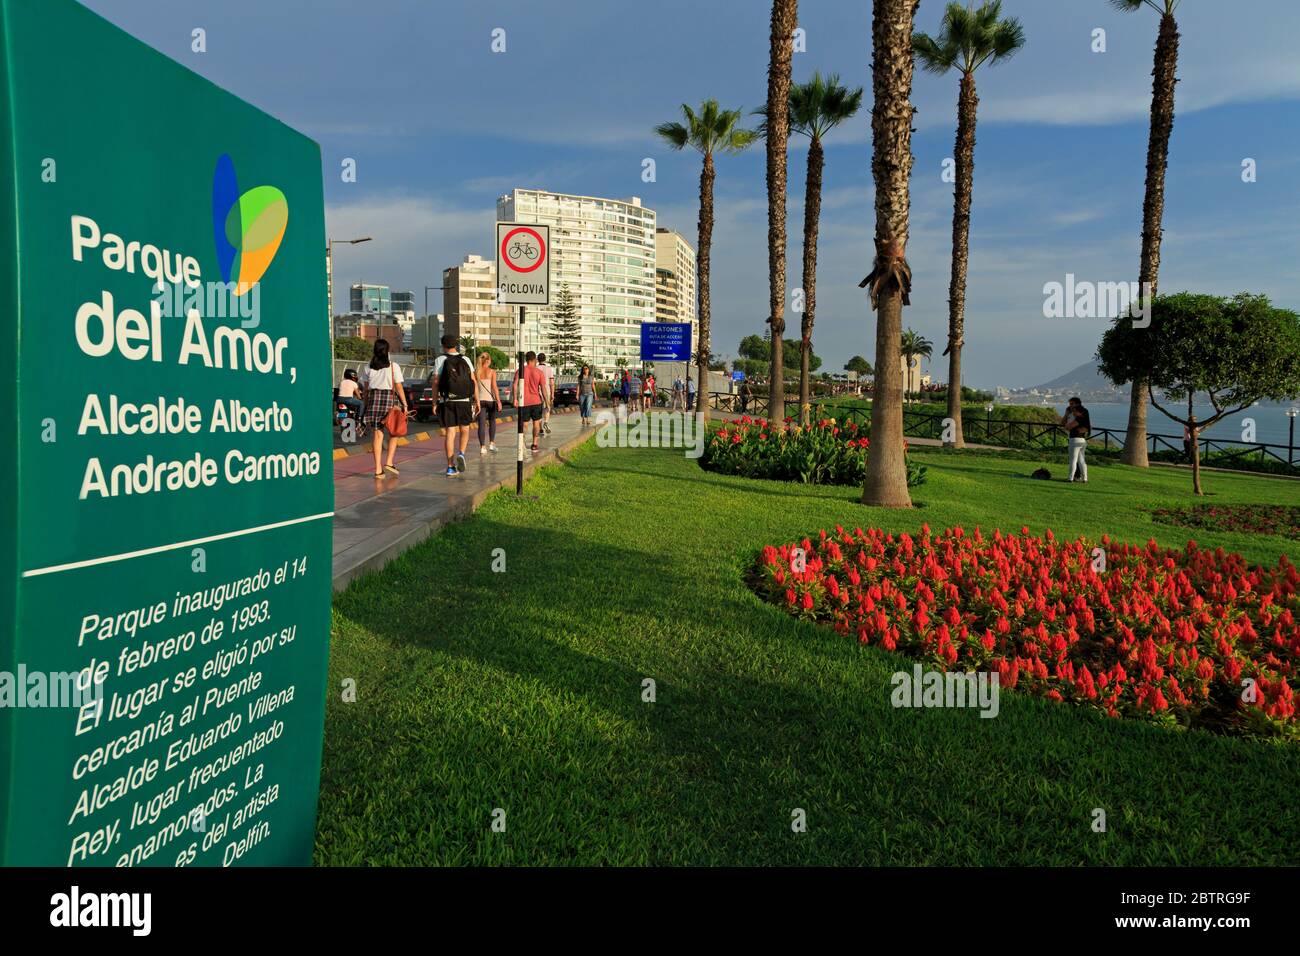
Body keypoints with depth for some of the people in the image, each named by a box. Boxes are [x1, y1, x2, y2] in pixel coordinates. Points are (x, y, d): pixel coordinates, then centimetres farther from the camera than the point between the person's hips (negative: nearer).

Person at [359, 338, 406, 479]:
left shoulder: (368, 367, 6)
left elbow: (365, 388, 8)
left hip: (373, 398, 3)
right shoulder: (393, 366, -3)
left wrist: (366, 404, 15)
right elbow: (399, 387, -5)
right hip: (390, 398, -3)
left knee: (377, 434, 4)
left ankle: (378, 469, 3)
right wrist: (404, 404, 0)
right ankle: (389, 462, 3)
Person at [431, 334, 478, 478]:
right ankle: (461, 454, -5)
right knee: (464, 430, 18)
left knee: (449, 433, 2)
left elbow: (435, 383, -5)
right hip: (465, 401, 1)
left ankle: (450, 467, 2)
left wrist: (434, 402, 1)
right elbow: (474, 381, 0)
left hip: (447, 401, -1)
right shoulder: (465, 360, 4)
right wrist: (477, 401, 4)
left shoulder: (440, 360, 0)